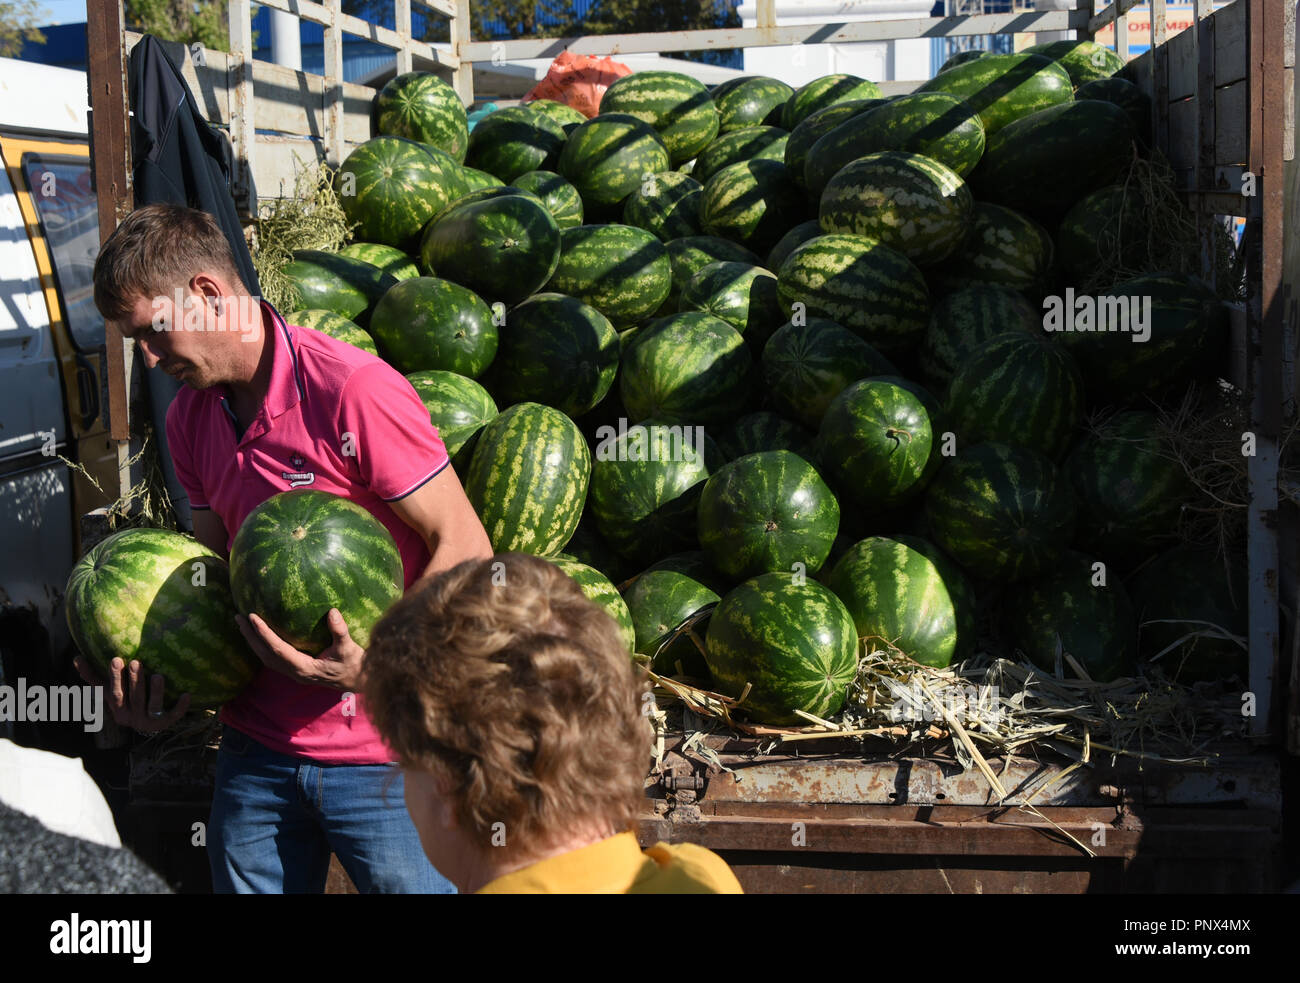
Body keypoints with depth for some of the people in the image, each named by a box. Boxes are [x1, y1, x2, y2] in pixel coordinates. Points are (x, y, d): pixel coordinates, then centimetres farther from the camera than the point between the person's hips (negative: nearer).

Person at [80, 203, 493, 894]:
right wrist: (170, 680, -1)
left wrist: (377, 664, -25)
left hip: (381, 757, -6)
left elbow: (463, 548, -14)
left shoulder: (353, 391, -16)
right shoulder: (188, 418, 8)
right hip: (253, 751, 7)